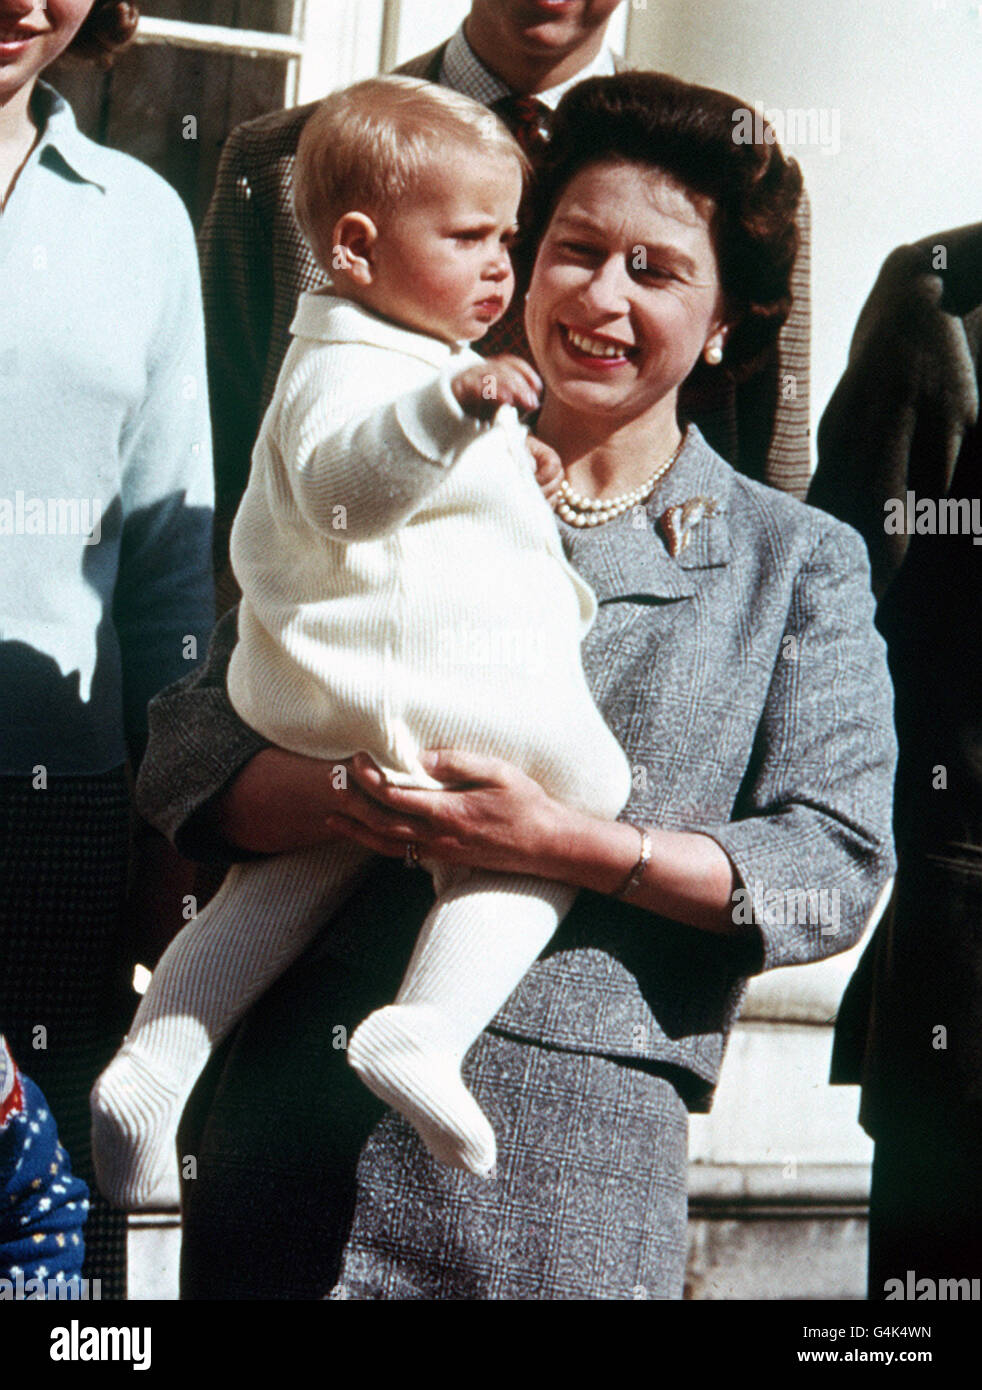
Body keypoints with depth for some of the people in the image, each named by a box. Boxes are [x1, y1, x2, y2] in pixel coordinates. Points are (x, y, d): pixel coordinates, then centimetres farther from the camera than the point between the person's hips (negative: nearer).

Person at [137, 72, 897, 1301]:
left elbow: (837, 866, -1)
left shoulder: (799, 564, 11)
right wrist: (358, 799, -16)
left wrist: (561, 842, -15)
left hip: (577, 1150, -1)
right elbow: (186, 755, 6)